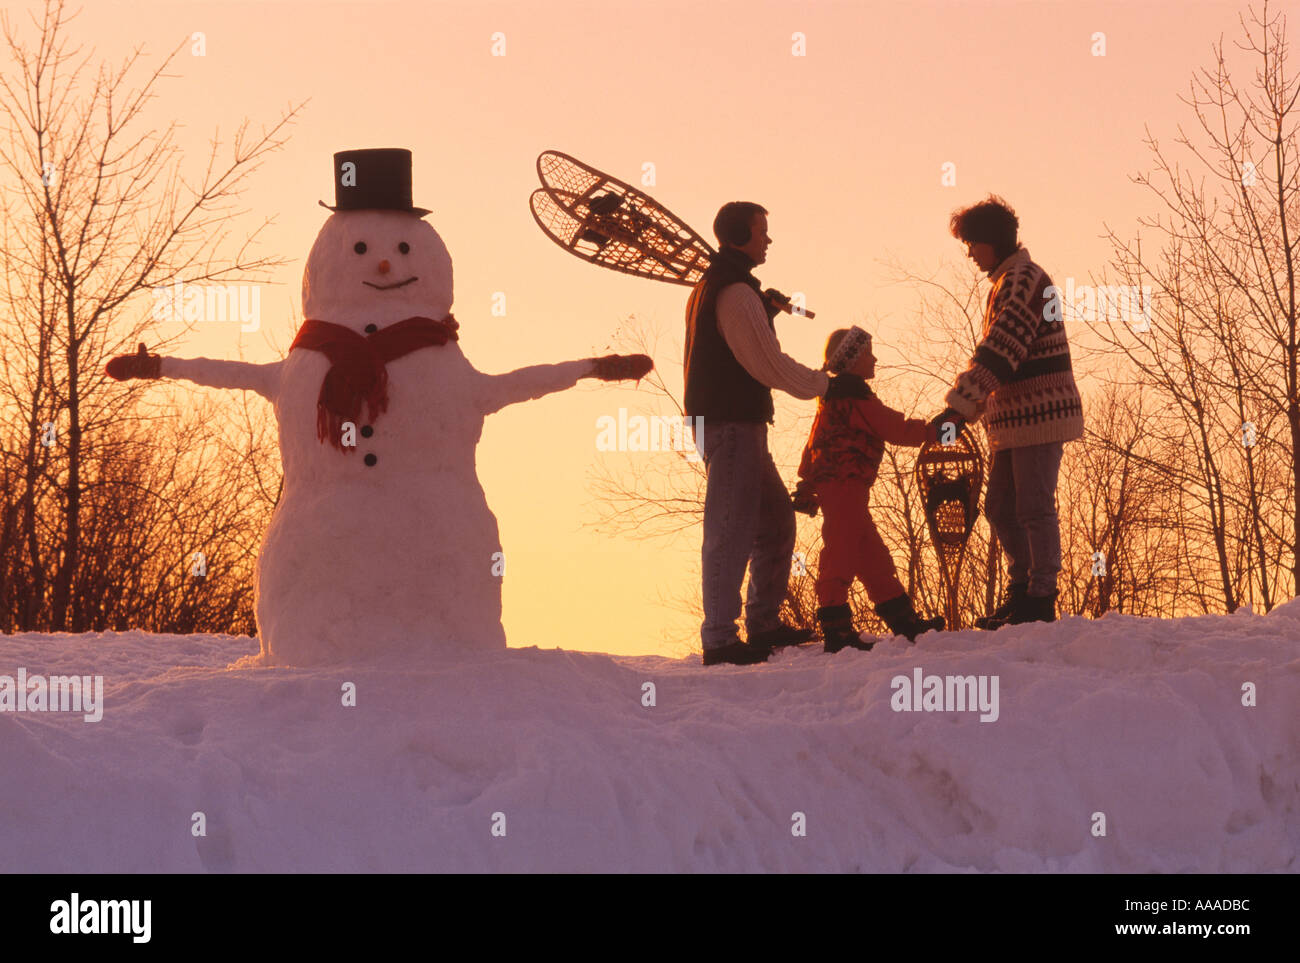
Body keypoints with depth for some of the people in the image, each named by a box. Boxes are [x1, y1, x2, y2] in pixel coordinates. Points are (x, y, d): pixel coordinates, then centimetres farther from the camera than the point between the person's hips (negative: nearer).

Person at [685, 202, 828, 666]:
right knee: (732, 528, -11)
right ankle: (720, 638, -12)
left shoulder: (708, 288, 19)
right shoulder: (736, 292, -15)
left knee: (775, 518, 17)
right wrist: (827, 383, -5)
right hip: (732, 423, -11)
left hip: (735, 422, 11)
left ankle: (764, 625, 22)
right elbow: (770, 365, -17)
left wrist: (764, 313, 20)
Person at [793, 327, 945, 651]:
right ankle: (835, 629, -12)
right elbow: (896, 428, -13)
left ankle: (903, 620, 19)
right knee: (841, 552, -10)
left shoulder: (832, 399, 19)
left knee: (872, 556, 13)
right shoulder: (857, 400, -13)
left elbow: (813, 446, 21)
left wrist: (806, 485, 24)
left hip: (829, 486, 11)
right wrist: (934, 431, -3)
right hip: (846, 486, -11)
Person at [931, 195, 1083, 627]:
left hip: (1038, 413, -10)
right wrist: (969, 406, 19)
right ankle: (1021, 591, 21)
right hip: (1014, 415, 10)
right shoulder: (1005, 282, 18)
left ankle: (1041, 601, 0)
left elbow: (1000, 350, -24)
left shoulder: (1023, 280, -15)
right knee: (1001, 508, 13)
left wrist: (958, 405, -27)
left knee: (1034, 508, -5)